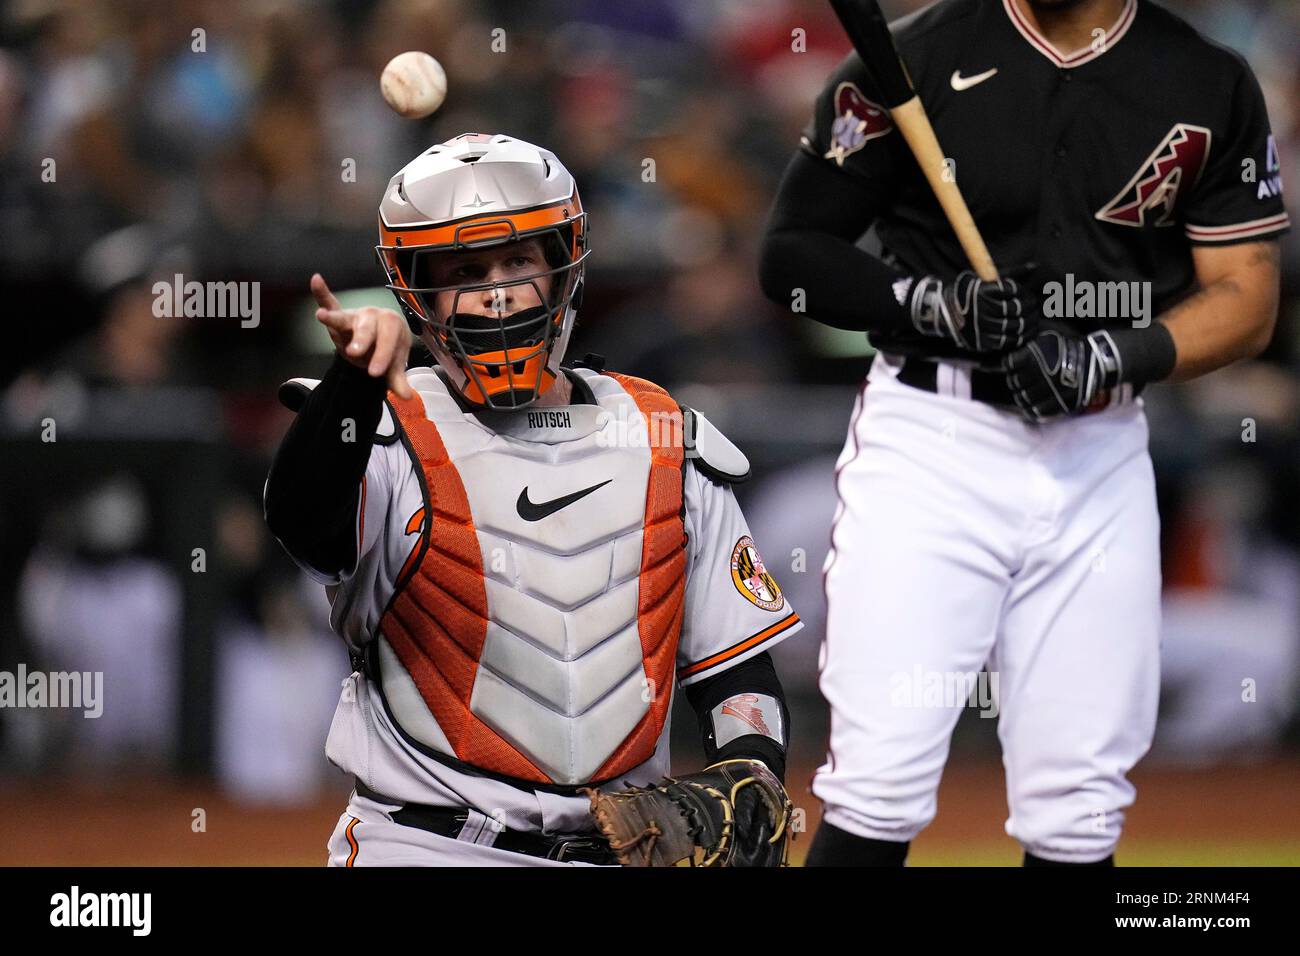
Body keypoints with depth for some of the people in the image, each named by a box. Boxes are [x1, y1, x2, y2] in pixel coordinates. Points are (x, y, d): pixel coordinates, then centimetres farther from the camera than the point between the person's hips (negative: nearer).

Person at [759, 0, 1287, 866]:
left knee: (1077, 823, 5)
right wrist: (931, 302, -16)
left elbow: (1246, 300, 5)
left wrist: (1115, 357, -13)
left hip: (1101, 460, 3)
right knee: (879, 796, -10)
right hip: (929, 441, -2)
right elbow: (792, 254, 1)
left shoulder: (1212, 86, 4)